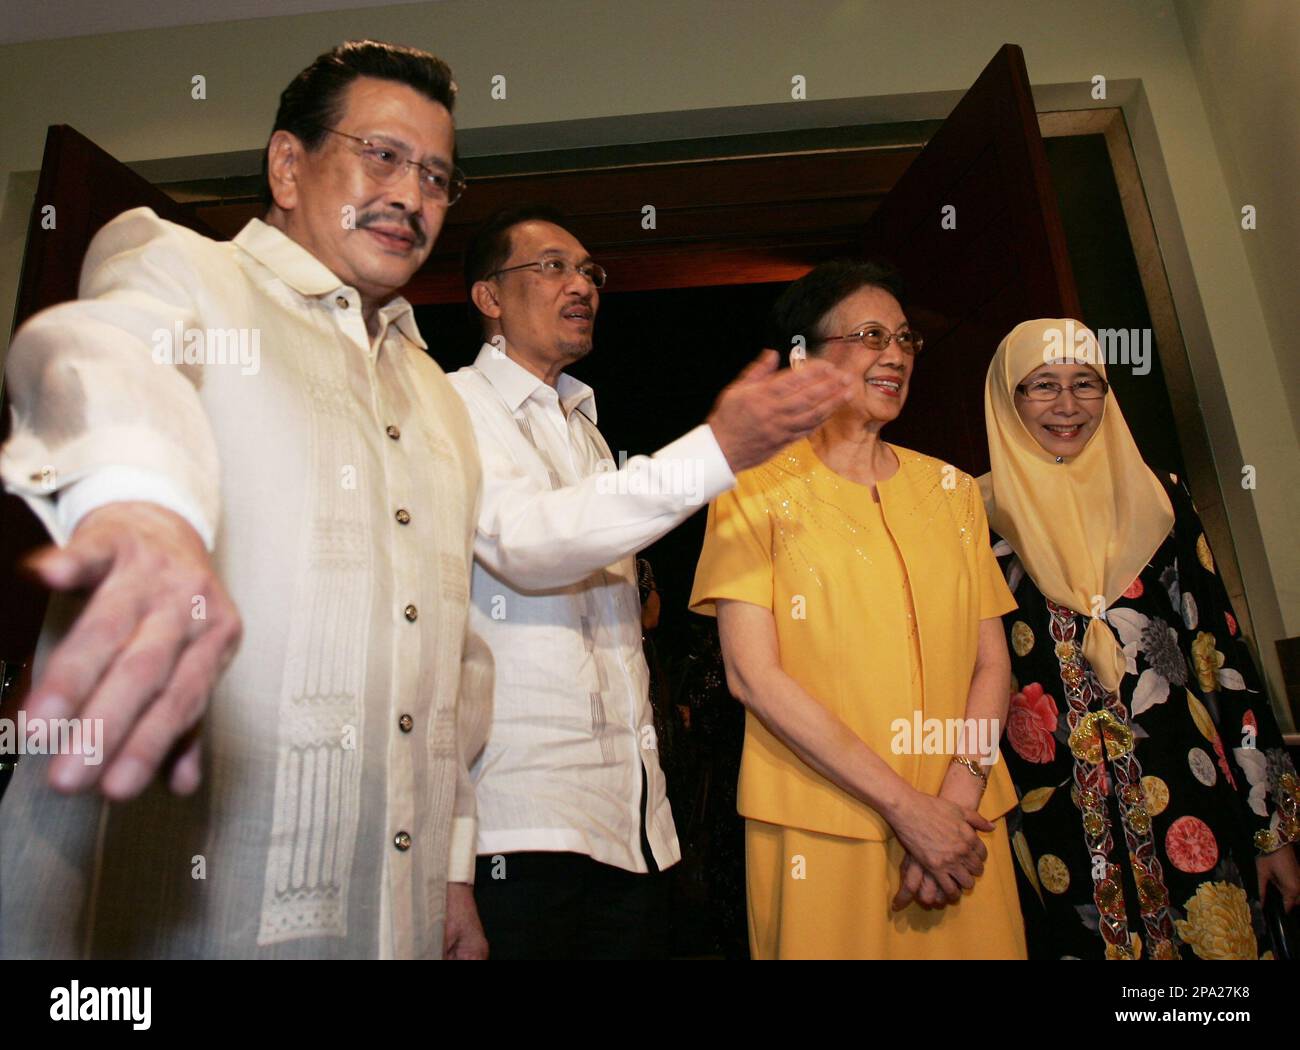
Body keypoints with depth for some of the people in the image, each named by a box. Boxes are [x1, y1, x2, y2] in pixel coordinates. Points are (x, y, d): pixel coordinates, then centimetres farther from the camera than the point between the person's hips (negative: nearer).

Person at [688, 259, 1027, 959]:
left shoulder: (949, 489, 9)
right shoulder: (756, 489, -4)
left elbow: (991, 663, 5)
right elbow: (753, 675, -11)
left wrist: (958, 800, -10)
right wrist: (904, 804, -14)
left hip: (960, 828, 4)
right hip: (821, 828, -3)